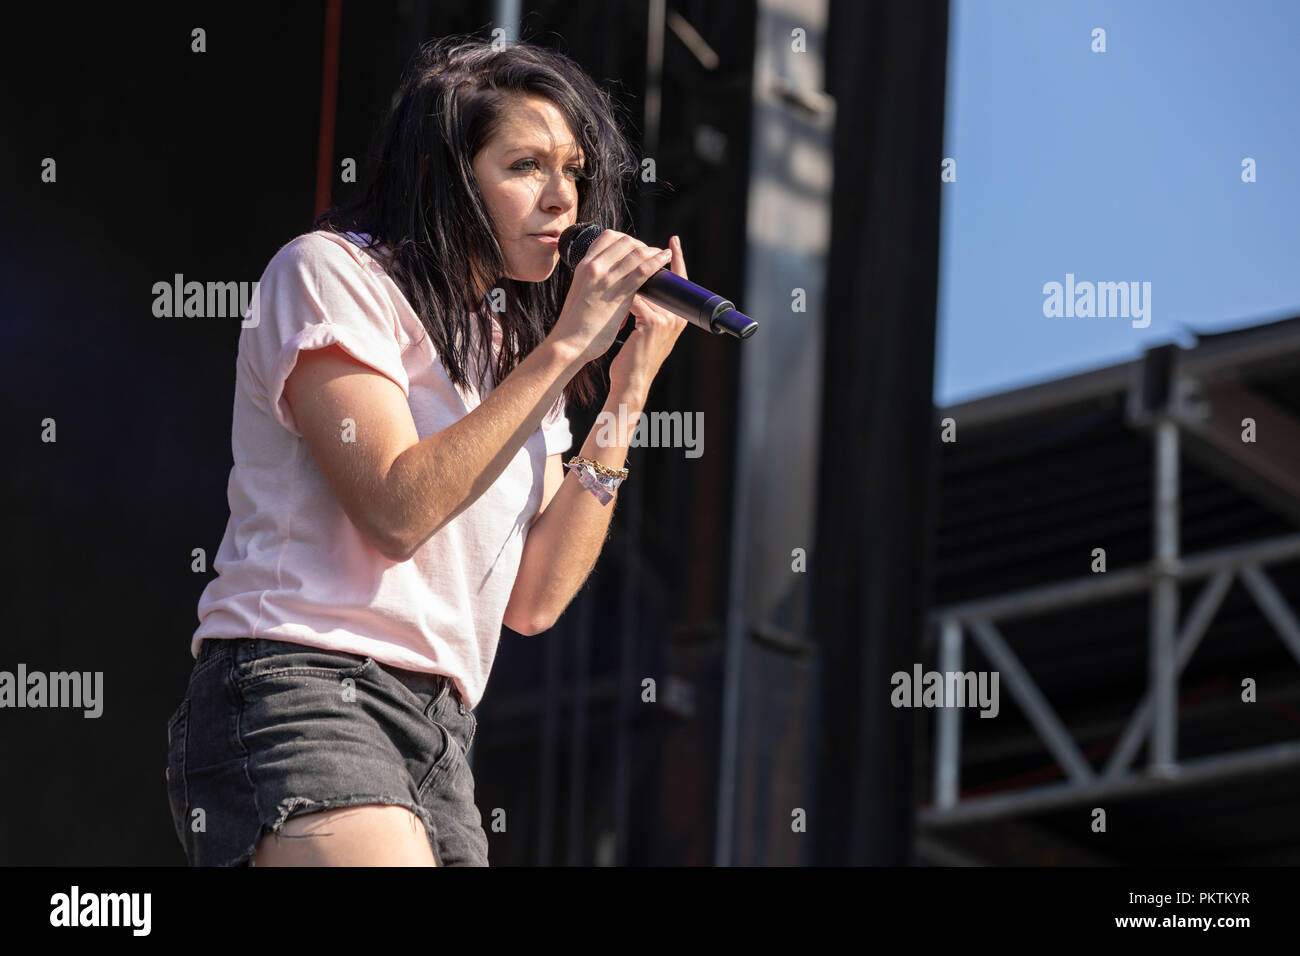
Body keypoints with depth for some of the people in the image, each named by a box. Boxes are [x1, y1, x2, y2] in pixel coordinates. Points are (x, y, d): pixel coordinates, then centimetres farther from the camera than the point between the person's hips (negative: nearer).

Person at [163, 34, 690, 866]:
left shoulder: (514, 344, 22)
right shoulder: (329, 272, 2)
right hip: (298, 694, -8)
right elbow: (398, 510, -14)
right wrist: (565, 348, -9)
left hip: (439, 734, 8)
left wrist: (629, 390, 8)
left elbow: (534, 599, 11)